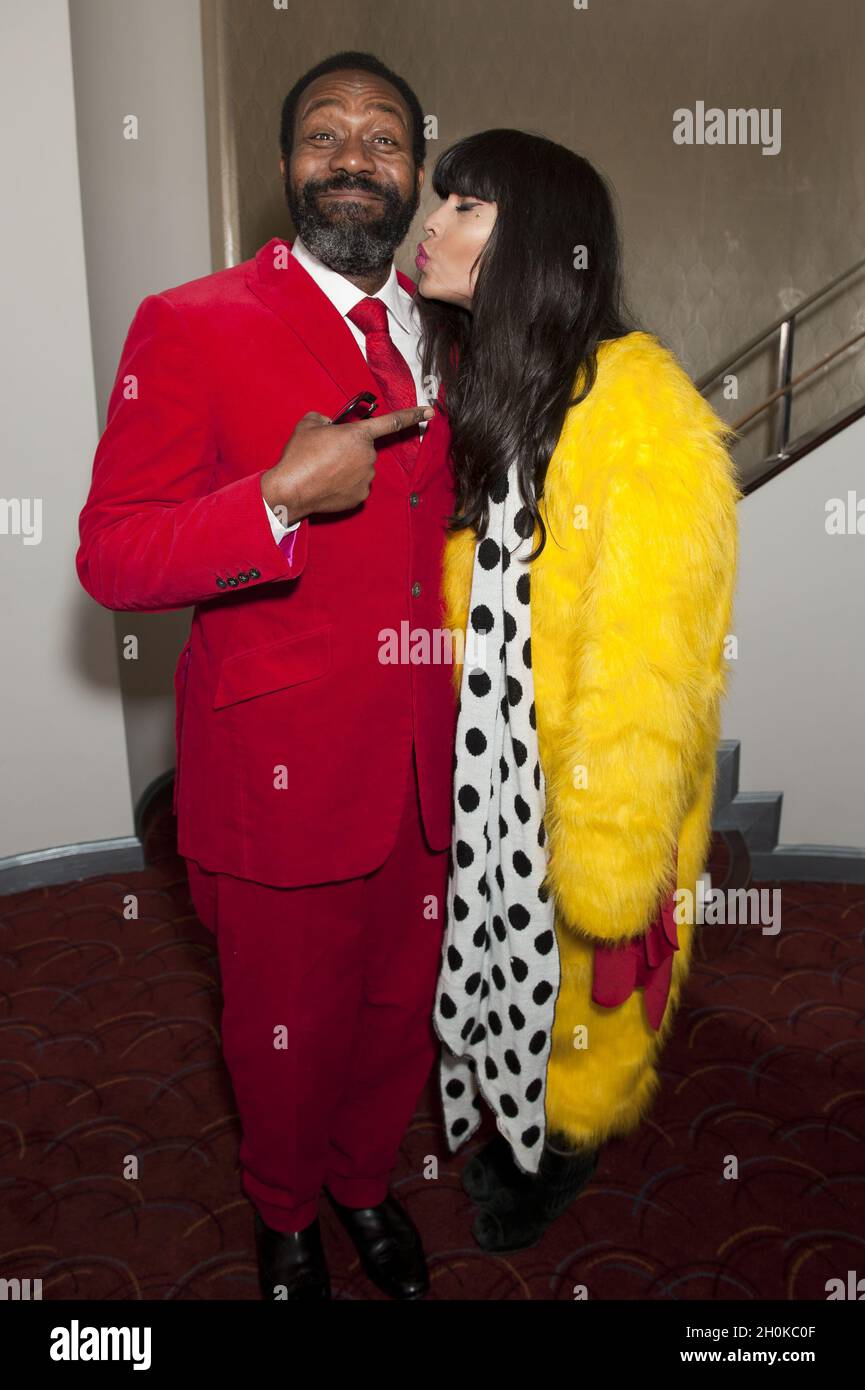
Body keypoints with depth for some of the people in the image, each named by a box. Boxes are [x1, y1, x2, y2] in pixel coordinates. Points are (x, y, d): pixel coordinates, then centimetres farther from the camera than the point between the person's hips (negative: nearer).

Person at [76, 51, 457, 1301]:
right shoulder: (189, 329, -8)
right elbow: (110, 559, -13)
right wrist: (283, 499, -26)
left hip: (425, 766, 5)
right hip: (283, 778, -5)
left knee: (403, 1015, 20)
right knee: (289, 1034, 15)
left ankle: (365, 1182, 51)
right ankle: (286, 1216, 48)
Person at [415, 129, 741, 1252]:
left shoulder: (641, 418, -22)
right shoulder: (471, 388, 1)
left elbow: (645, 667, -22)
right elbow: (445, 602, 7)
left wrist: (608, 865, -19)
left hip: (590, 789, -6)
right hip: (481, 777, 6)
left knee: (578, 986, 18)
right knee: (497, 958, 24)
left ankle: (570, 1138, 48)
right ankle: (508, 1114, 52)